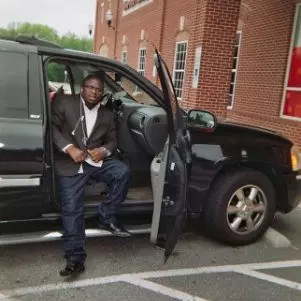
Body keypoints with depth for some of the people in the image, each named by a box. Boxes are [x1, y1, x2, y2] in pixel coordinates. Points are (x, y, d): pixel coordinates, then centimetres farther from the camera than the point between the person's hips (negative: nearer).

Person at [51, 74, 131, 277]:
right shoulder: (64, 103, 7)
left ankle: (107, 216, -7)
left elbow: (113, 141, 16)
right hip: (70, 163, -3)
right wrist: (69, 148, -17)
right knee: (72, 209, -13)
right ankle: (75, 258, -7)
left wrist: (104, 150, -9)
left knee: (123, 172, -25)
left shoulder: (108, 115, 18)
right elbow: (52, 127, -3)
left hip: (96, 160, 3)